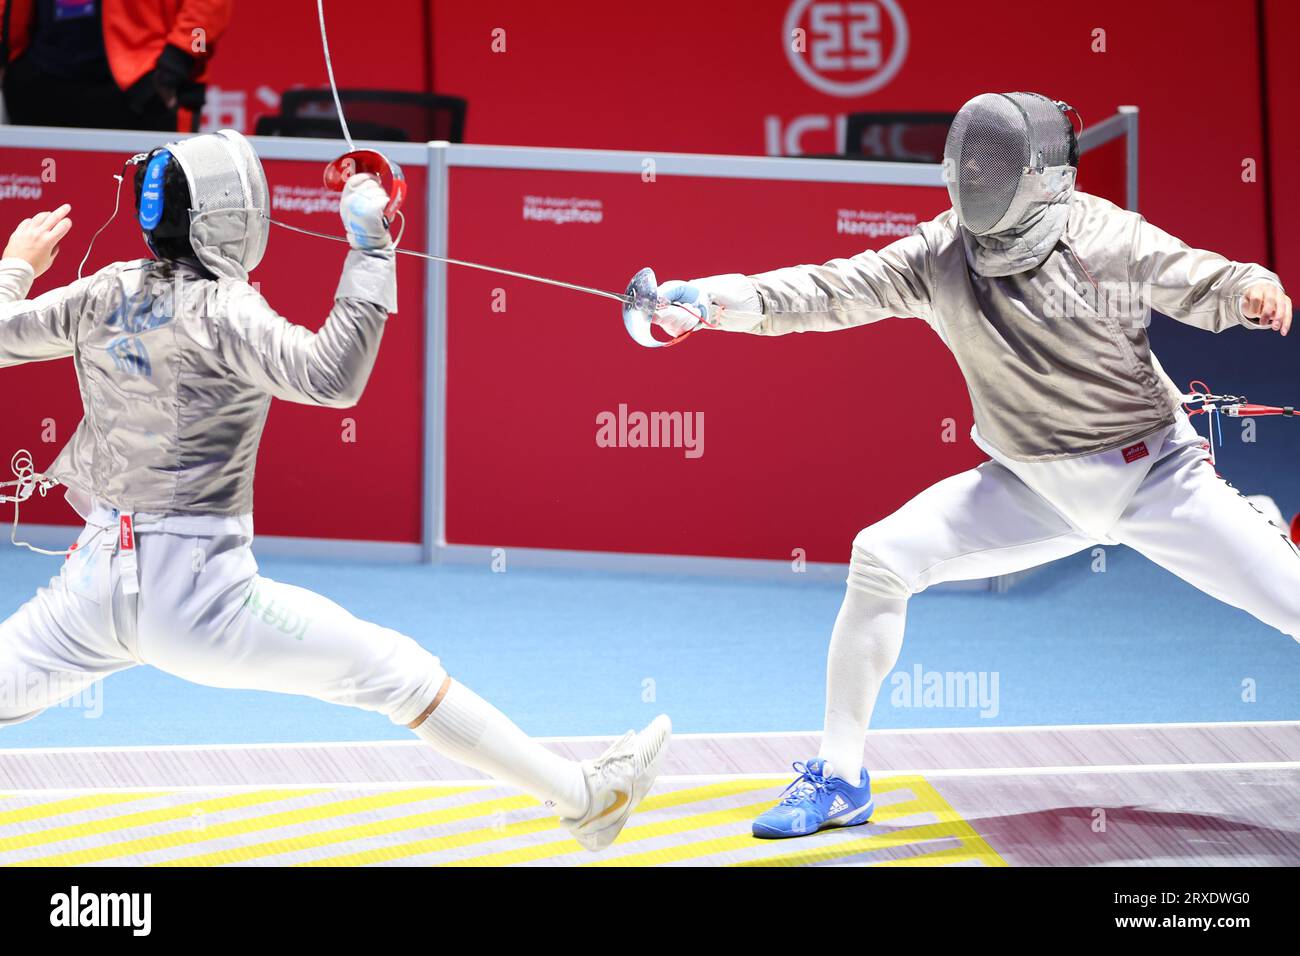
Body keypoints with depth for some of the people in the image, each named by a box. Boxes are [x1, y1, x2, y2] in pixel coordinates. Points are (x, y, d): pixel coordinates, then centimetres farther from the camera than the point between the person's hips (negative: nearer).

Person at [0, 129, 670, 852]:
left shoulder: (104, 292, 3)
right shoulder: (219, 309, -15)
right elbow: (332, 380, -28)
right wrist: (371, 249, -23)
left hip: (99, 581, 5)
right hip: (199, 591, -5)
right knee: (401, 672, 3)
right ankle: (583, 797, 7)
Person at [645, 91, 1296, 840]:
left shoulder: (1106, 239, -21)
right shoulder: (942, 254, -12)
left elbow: (1206, 287, -15)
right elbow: (830, 292, -16)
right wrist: (709, 300, -30)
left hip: (1156, 476, -3)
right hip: (1037, 486, 3)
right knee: (881, 561, -12)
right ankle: (840, 779, 1)